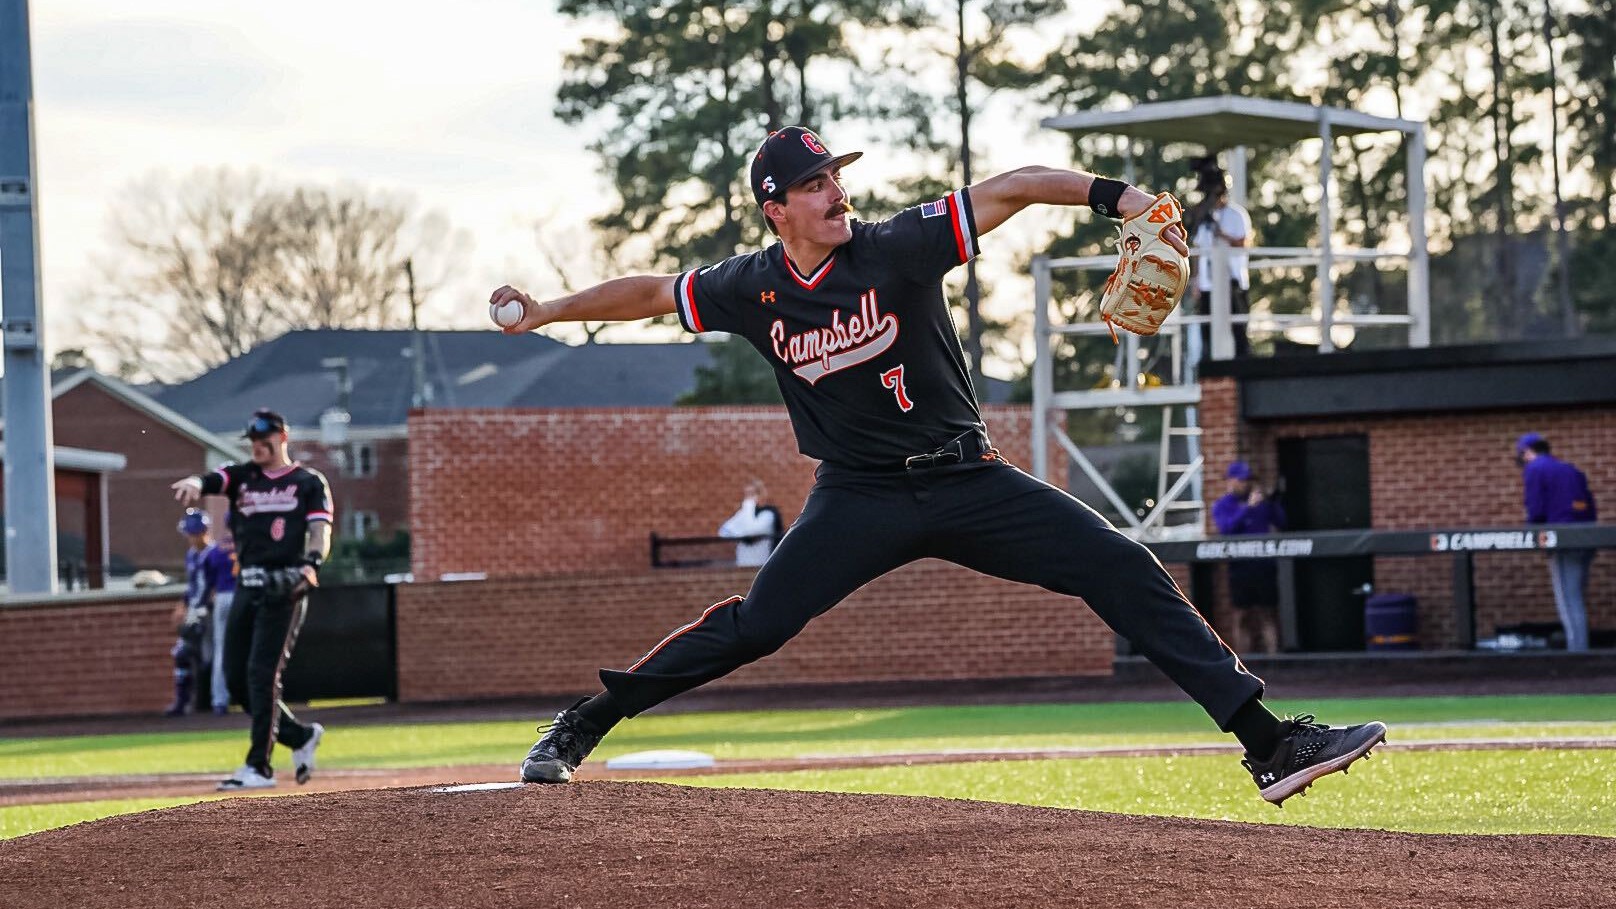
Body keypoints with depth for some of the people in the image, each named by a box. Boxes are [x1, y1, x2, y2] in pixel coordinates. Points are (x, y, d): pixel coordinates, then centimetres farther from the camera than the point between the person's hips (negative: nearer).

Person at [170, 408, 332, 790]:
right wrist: (194, 484, -30)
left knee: (262, 673, -14)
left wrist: (311, 563, -26)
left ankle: (259, 767, -12)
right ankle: (300, 736, 22)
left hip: (284, 588, -6)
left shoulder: (309, 483, 6)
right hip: (247, 586, 6)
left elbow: (321, 530, -4)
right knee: (235, 678, 4)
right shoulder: (241, 476, 15)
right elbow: (209, 482, -4)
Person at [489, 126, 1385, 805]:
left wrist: (1114, 195, -29)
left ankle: (1269, 744, -11)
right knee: (754, 625, -12)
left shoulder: (898, 247, -12)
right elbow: (653, 291, 11)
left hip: (969, 482, 0)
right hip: (860, 499, 0)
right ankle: (580, 727, 5)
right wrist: (547, 310, 8)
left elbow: (1012, 188, -16)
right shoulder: (751, 288, -5)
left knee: (1127, 573, -11)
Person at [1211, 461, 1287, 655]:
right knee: (1242, 617, 3)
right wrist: (1248, 507, -18)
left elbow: (1281, 522, 6)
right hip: (1240, 565, -2)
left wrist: (1269, 501, -8)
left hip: (1265, 564, 2)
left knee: (1268, 615, -1)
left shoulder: (1261, 501, 11)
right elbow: (1225, 528, -12)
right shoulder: (1221, 506, 5)